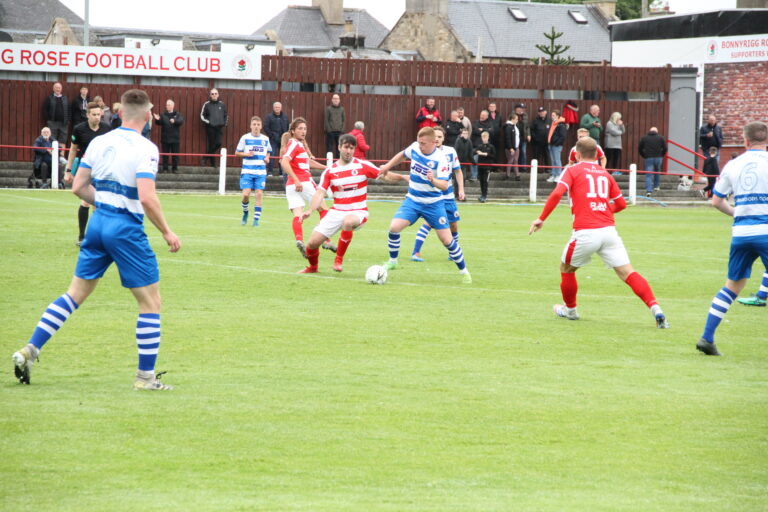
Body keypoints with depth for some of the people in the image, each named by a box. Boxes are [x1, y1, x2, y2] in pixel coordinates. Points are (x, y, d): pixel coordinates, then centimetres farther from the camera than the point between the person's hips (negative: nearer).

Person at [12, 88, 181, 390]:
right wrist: (166, 232, -11)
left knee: (75, 294, 16)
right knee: (150, 300, 5)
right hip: (127, 229, -6)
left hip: (98, 223, 6)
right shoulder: (145, 149, -13)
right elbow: (147, 198, -22)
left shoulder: (99, 142, 5)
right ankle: (145, 376, 5)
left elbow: (78, 187, 10)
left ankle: (30, 350, 8)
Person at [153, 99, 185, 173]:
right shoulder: (163, 115, 7)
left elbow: (181, 121, -14)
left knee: (175, 154, 2)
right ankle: (165, 168, 9)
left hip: (175, 138, -1)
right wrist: (157, 119, -26)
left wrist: (174, 121, -33)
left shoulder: (177, 114, 4)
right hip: (165, 139, 1)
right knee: (165, 154, 3)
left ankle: (175, 168, 9)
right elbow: (159, 123, -4)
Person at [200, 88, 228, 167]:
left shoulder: (222, 104, 9)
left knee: (218, 143, -11)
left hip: (219, 127, 2)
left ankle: (206, 157, 7)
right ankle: (212, 163, 7)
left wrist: (225, 122, 6)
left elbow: (226, 115, 21)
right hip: (210, 127, -2)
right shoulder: (207, 104, 1)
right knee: (211, 144, -2)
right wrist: (208, 122, -9)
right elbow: (202, 116, 4)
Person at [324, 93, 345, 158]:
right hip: (330, 132, -2)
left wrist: (342, 129, -2)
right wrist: (329, 130, -9)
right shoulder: (328, 108, 2)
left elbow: (344, 120, 9)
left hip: (339, 131, 2)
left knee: (339, 148, 3)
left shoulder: (342, 109, 9)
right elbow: (326, 120, -1)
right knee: (329, 148, -2)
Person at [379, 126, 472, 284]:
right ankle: (392, 261, 6)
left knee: (447, 239, -3)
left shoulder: (440, 159, -22)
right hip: (412, 200, 4)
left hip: (433, 204, -4)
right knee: (394, 227, -16)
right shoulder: (414, 148, -7)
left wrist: (433, 180, -47)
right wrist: (387, 167, 21)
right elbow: (402, 155, 18)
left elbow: (444, 185, -27)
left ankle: (464, 271, 15)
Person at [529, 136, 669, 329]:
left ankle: (570, 310, 36)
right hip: (609, 230, 3)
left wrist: (542, 219, -4)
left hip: (585, 233, -3)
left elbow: (557, 193, -10)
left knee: (566, 269, 22)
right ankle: (655, 308, -17)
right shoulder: (605, 174, 18)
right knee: (627, 272, -2)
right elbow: (621, 203, 21)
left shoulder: (572, 171, 6)